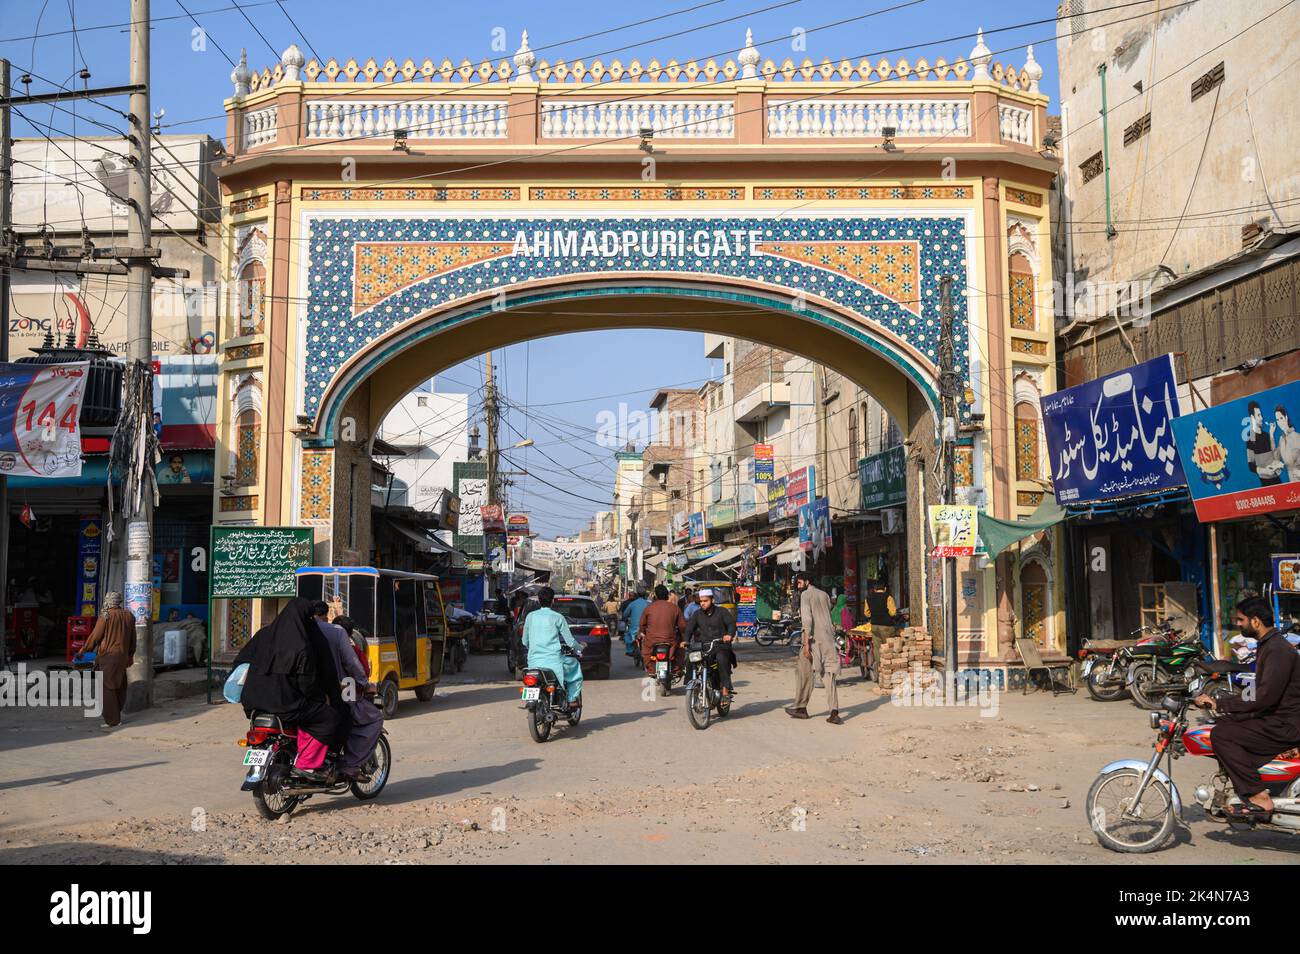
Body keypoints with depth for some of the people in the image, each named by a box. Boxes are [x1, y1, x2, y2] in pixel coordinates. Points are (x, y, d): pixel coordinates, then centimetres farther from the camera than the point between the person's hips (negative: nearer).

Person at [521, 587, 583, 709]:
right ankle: (572, 700, 14)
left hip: (533, 661, 4)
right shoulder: (557, 617, -3)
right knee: (575, 666, 23)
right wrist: (578, 648, 21)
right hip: (553, 661, -3)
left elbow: (525, 641, 15)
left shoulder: (530, 616, 7)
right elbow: (570, 642, 0)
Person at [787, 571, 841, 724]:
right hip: (829, 639, 6)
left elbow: (807, 619, -14)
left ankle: (801, 708, 16)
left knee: (805, 673, 8)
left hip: (814, 639, -6)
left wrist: (806, 643, -17)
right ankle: (834, 712, -8)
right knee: (829, 675, 2)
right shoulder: (825, 594, 18)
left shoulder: (805, 595, -3)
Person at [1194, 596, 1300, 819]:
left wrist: (1219, 704, -23)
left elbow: (1265, 697, -27)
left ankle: (1259, 798, -16)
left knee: (1221, 734, -18)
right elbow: (1263, 694, 21)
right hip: (1275, 719, 11)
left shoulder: (1278, 650, -19)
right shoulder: (1266, 645, 15)